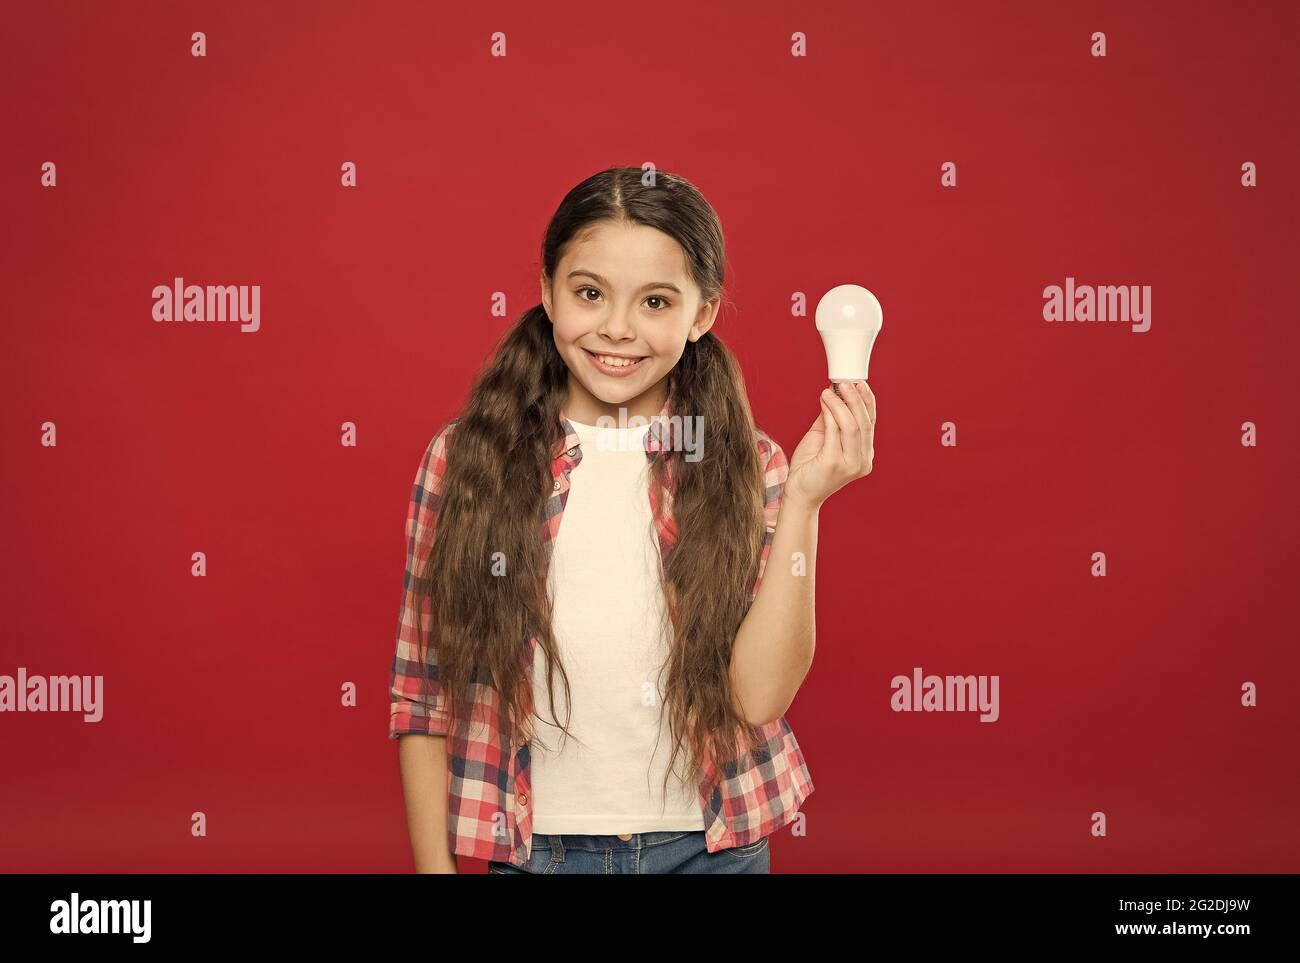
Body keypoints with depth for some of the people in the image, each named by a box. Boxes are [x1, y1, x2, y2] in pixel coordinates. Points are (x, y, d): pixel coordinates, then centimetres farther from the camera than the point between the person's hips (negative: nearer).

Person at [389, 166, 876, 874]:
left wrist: (803, 501, -18)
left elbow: (758, 694, -13)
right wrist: (434, 863, -3)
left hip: (707, 846, 1)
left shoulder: (749, 469, -4)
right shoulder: (464, 458, -6)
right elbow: (422, 694, -1)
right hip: (532, 849, 0)